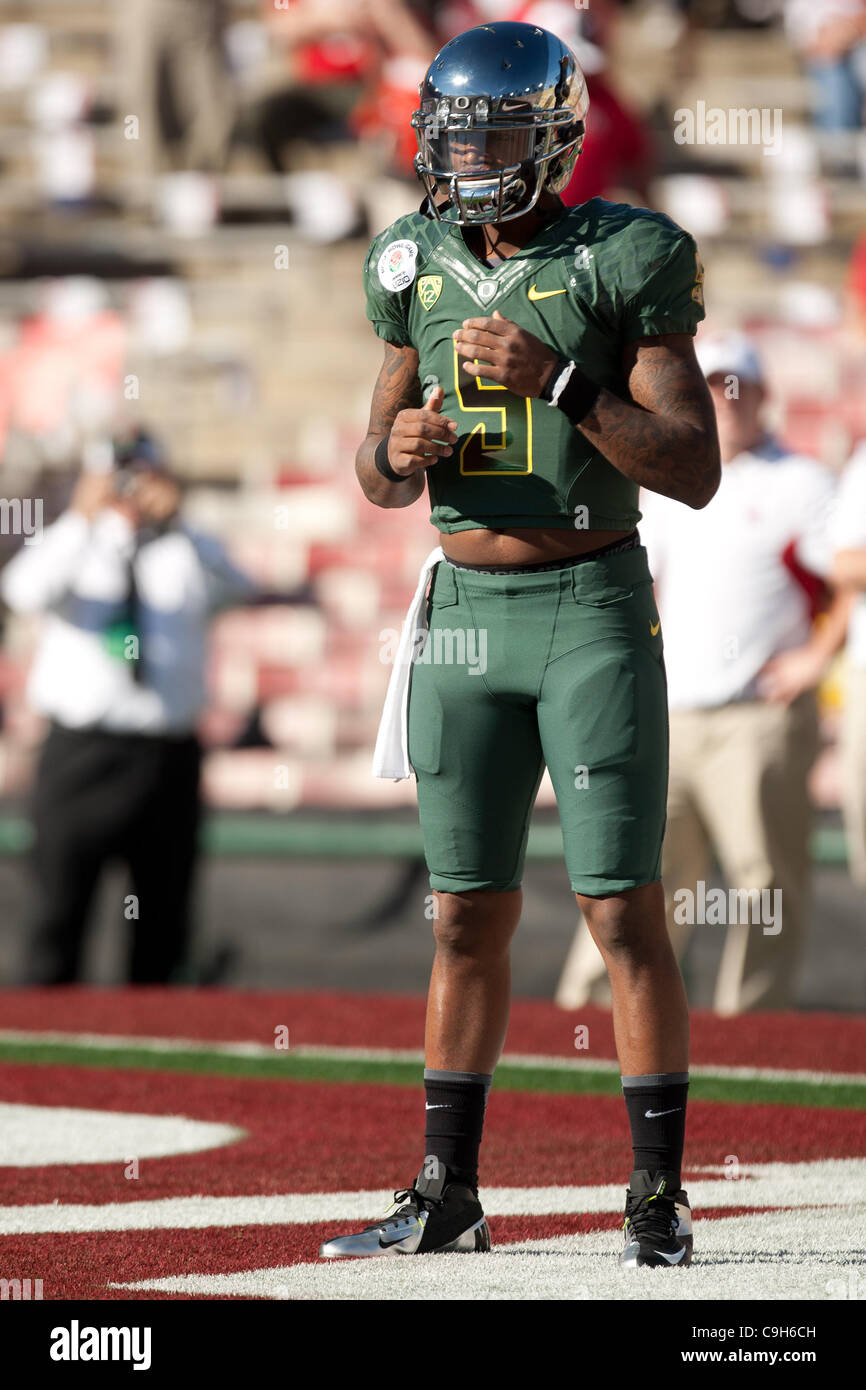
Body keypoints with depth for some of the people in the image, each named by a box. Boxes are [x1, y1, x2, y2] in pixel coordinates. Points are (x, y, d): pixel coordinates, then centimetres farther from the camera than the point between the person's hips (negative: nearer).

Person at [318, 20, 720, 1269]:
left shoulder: (621, 262, -8)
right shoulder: (421, 268, 7)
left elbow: (696, 471, -12)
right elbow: (381, 480, 16)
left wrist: (560, 379, -21)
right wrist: (398, 450, -8)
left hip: (595, 608, -4)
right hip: (465, 610, 4)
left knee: (625, 912, -6)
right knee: (469, 918, 8)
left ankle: (659, 1197, 1)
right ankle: (447, 1198, 14)